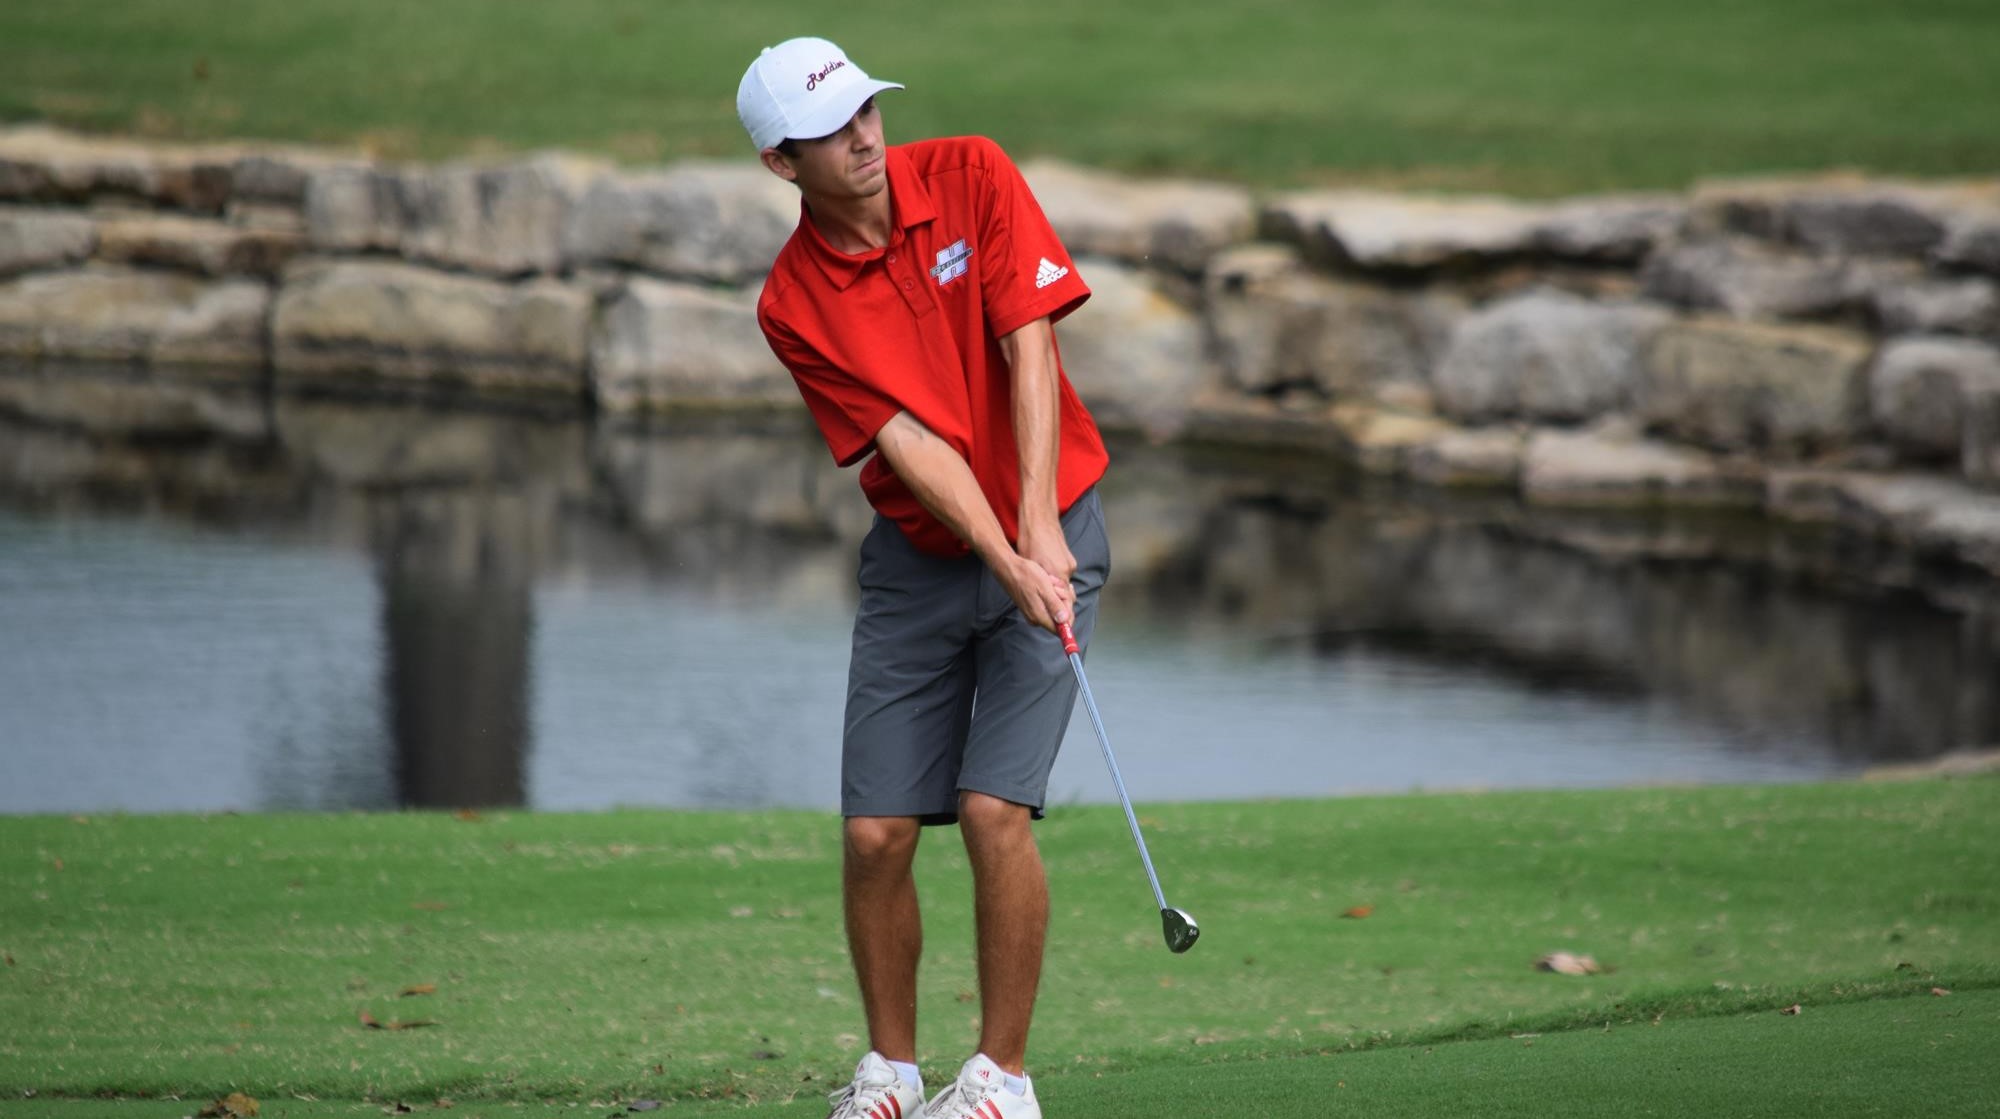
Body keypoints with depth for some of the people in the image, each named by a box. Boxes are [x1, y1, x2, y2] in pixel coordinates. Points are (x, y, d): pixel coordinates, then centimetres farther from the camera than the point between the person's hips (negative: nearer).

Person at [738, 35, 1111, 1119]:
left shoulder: (971, 177, -9)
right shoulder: (794, 305, -9)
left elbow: (1029, 348, -15)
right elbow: (911, 443, -15)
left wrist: (1040, 530, -24)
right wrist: (1006, 566, -27)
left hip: (1045, 535, -2)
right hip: (917, 562, 2)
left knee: (994, 808, -16)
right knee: (875, 832, -4)